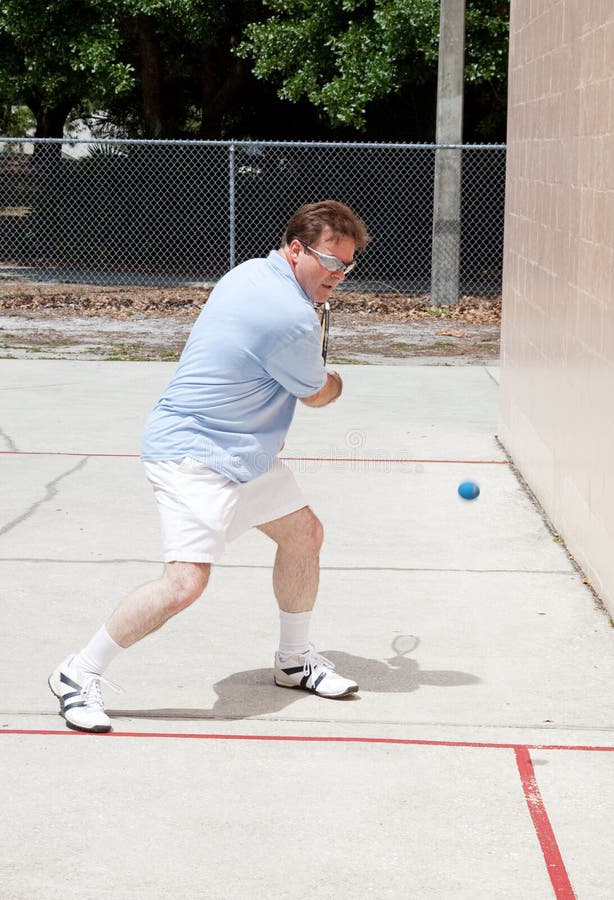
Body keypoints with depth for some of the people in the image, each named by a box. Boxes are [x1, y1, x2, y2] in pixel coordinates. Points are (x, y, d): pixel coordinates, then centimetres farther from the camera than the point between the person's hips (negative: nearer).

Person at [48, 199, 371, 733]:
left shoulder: (251, 273, 7)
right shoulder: (292, 319, -23)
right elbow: (319, 395, -5)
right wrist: (333, 380, 19)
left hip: (244, 450, 11)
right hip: (192, 454, -11)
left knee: (304, 532, 17)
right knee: (186, 580, -20)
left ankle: (294, 659, 35)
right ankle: (79, 674, -5)